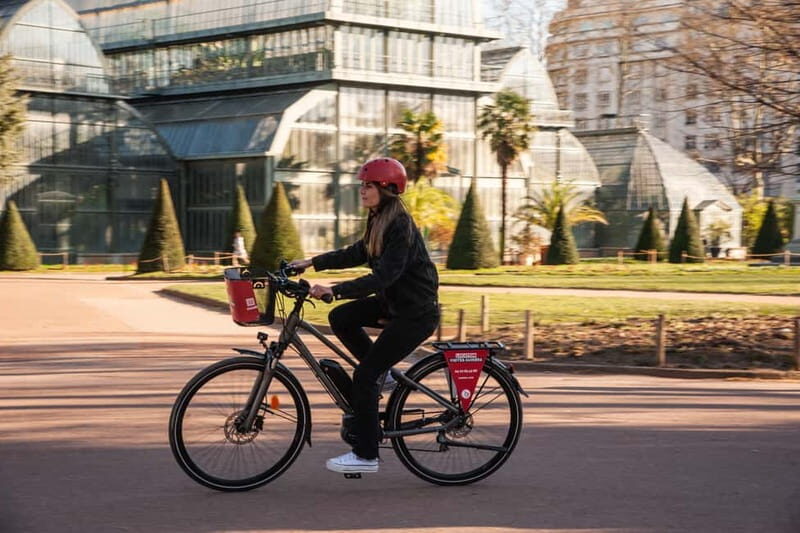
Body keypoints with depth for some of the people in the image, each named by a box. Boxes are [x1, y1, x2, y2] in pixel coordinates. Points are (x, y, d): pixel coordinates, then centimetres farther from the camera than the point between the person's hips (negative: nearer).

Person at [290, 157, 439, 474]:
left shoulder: (401, 228, -22)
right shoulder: (380, 222, 7)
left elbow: (383, 277, -30)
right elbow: (356, 254, 17)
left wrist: (333, 291, -34)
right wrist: (311, 263, 10)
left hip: (415, 313, -9)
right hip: (394, 303, 9)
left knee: (364, 376, -10)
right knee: (341, 318, -3)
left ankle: (366, 456, 0)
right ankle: (384, 374, 12)